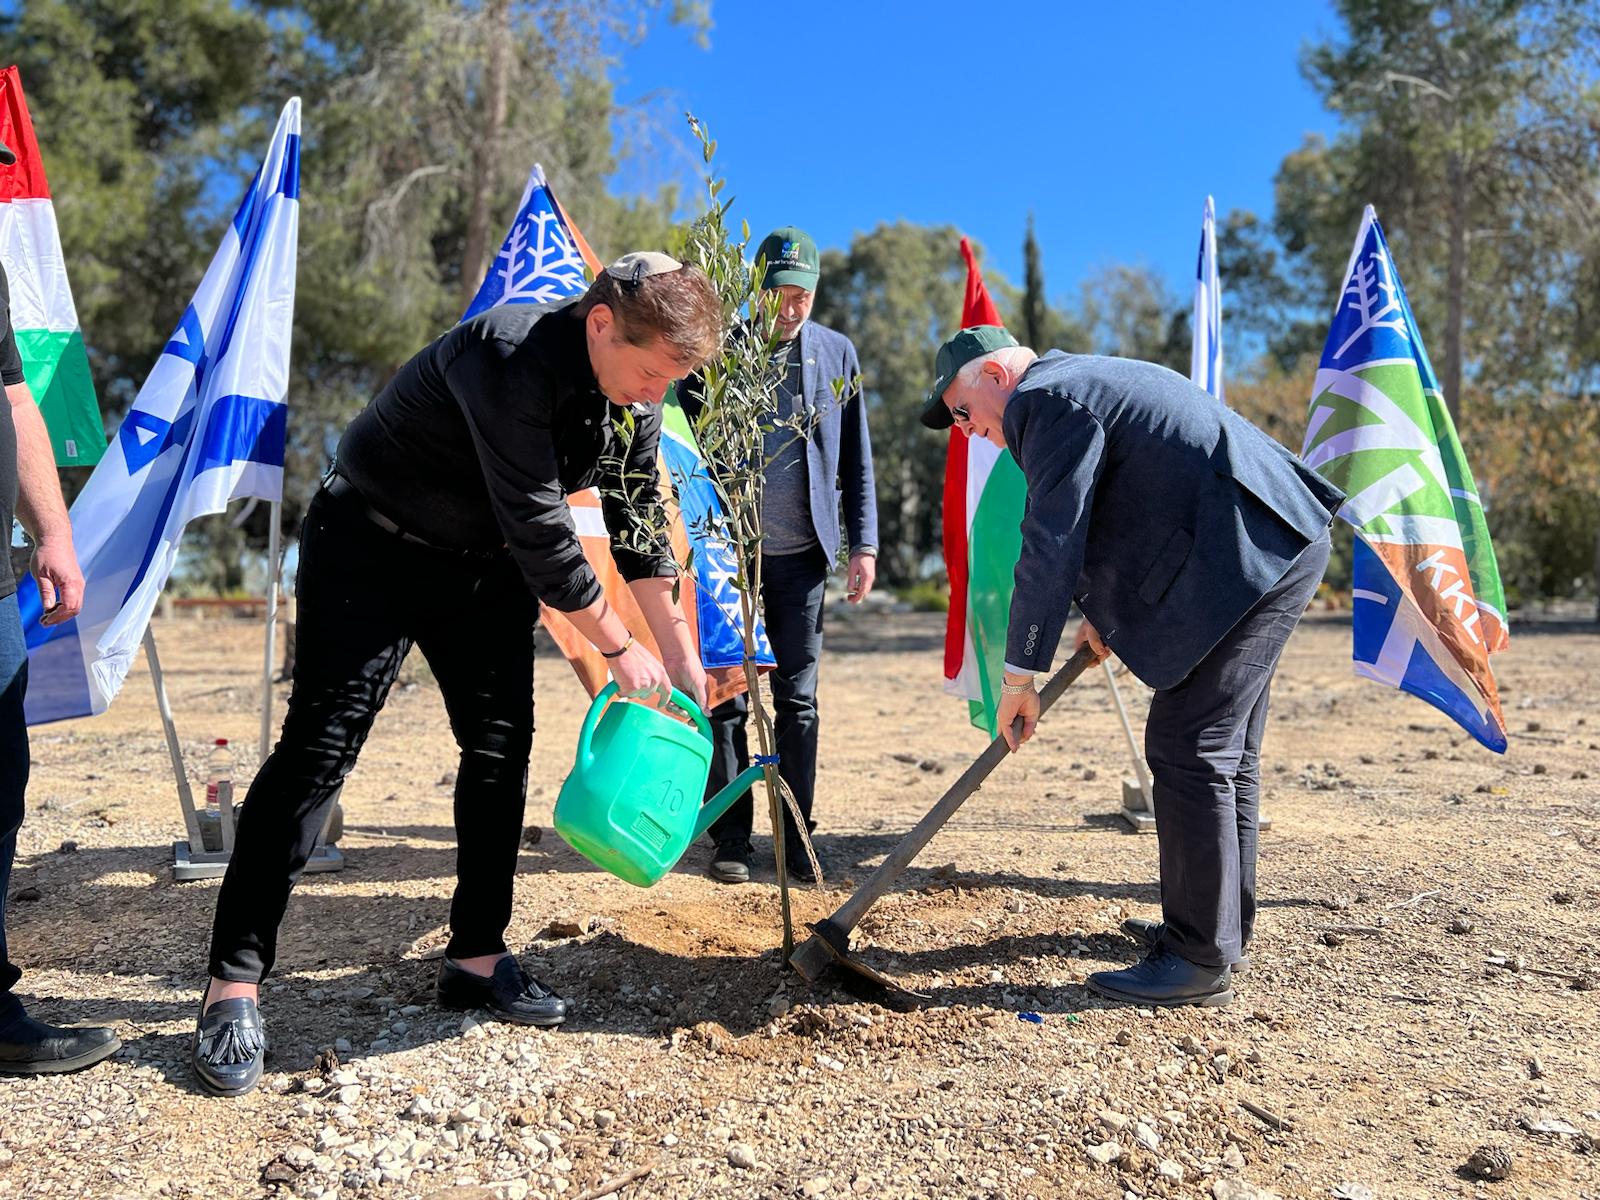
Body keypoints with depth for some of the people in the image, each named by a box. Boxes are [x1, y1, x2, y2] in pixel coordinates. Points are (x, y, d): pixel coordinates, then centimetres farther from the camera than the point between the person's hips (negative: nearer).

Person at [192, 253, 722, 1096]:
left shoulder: (636, 392, -7)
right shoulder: (514, 359, -32)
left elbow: (638, 521, 3)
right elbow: (540, 530, -31)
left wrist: (678, 649, 3)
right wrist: (619, 649, -20)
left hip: (485, 564, 7)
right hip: (371, 549, -7)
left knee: (502, 745, 3)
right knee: (319, 748, -10)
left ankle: (476, 955, 15)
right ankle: (233, 984, -1)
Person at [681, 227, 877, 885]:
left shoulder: (837, 353, 6)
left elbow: (856, 460, 9)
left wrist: (864, 544, 4)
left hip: (802, 554, 2)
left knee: (798, 699, 6)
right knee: (726, 695, 3)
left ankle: (796, 836, 16)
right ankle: (730, 837, 15)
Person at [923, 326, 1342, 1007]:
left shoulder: (1046, 399, -12)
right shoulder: (1085, 382, 21)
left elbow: (1051, 542, -16)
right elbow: (1117, 513, 29)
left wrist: (1020, 674, -11)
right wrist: (1101, 611, 27)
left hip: (1251, 554, -11)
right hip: (1280, 542, 11)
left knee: (1188, 750, -9)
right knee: (1226, 749, 17)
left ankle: (1201, 961, -1)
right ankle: (1222, 923, 30)